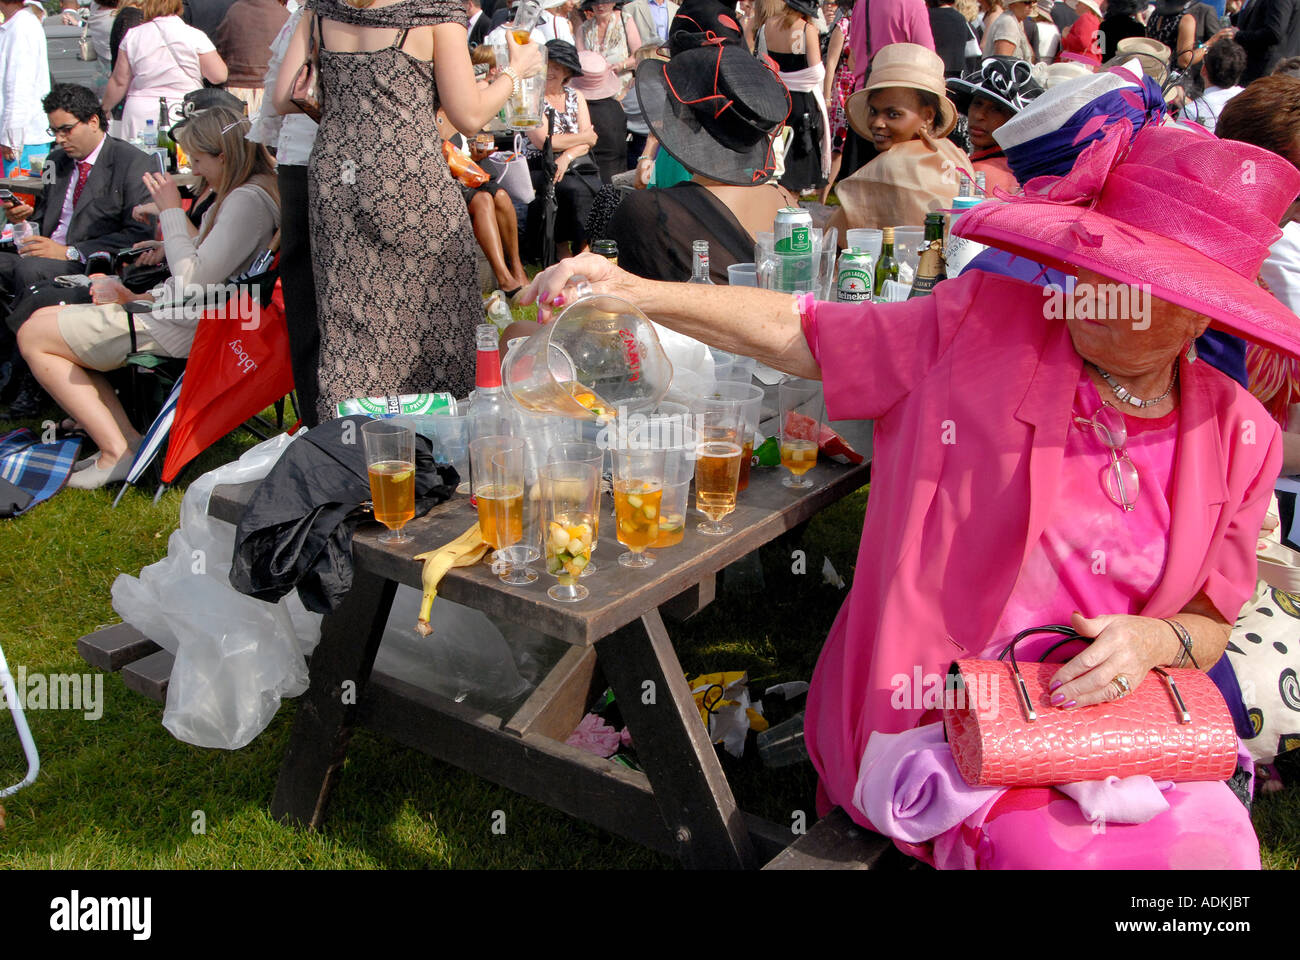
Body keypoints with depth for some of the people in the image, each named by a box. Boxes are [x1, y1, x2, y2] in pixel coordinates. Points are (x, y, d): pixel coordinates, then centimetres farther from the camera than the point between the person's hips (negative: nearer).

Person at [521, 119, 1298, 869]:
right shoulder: (982, 324, -6)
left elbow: (1210, 624, 11)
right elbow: (798, 333, -3)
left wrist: (1154, 641, -12)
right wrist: (638, 293, -12)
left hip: (1093, 724, 4)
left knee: (1215, 847, -17)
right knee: (1064, 853, -25)